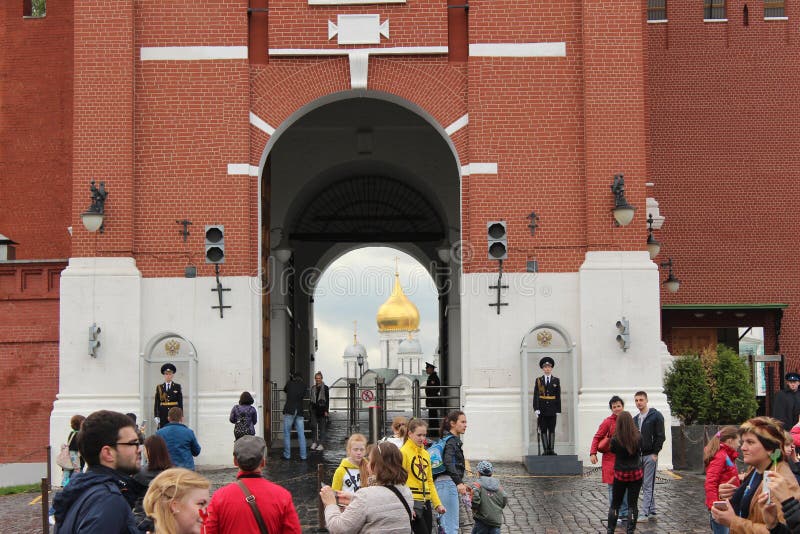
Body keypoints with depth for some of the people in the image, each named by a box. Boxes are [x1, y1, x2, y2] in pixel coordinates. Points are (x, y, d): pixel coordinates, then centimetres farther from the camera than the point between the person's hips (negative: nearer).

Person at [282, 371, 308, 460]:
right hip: (299, 412, 2)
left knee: (287, 434, 4)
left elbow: (285, 390, 23)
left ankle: (287, 455, 4)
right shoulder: (303, 385, 8)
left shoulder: (289, 383, 4)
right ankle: (303, 455, 2)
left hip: (289, 411, -2)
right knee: (301, 435, 4)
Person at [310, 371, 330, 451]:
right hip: (314, 409, 4)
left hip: (322, 409, -4)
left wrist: (326, 411, -10)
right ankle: (315, 442, 10)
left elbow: (327, 400, -4)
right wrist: (311, 409, 12)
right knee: (314, 426, -1)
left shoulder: (325, 388, -2)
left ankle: (321, 444, 3)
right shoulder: (313, 388, 11)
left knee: (322, 427, 0)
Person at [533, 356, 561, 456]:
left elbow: (558, 396, 6)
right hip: (542, 410, 0)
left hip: (552, 410, 0)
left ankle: (551, 449, 3)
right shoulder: (538, 380, 6)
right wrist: (536, 409, -8)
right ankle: (545, 450, 3)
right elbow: (535, 395, 1)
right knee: (543, 430, 1)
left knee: (552, 430, 1)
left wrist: (558, 410, 1)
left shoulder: (556, 381, 7)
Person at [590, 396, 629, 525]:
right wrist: (593, 453, -16)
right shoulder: (608, 422, -8)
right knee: (613, 487, -1)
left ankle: (625, 514, 20)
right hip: (611, 459, -4)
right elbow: (597, 437, -7)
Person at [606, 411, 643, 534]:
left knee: (615, 504, 13)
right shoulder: (638, 437, -12)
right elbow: (640, 452, 5)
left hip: (620, 474, 0)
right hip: (636, 474, 1)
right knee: (632, 504, 7)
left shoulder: (615, 439, -16)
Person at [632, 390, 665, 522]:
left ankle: (645, 513, -6)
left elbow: (660, 436, -9)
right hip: (639, 456, 7)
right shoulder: (635, 419, 15)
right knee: (645, 485, 10)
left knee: (648, 485, -6)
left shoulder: (656, 416, -6)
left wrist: (655, 453, -12)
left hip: (650, 455, -7)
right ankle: (652, 512, 16)